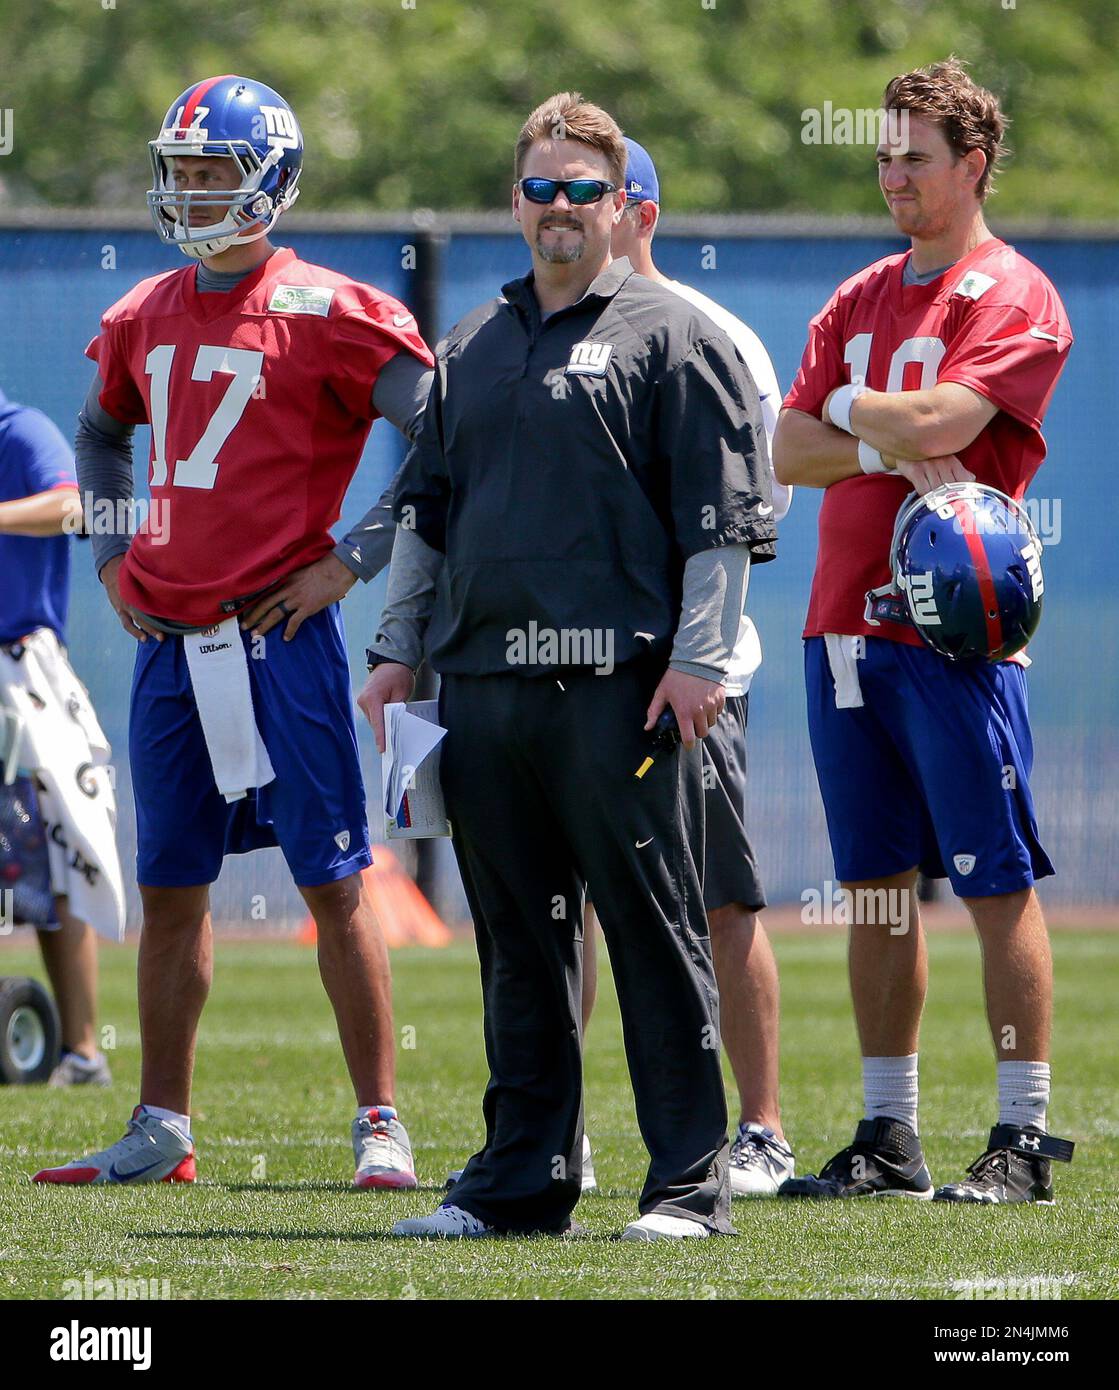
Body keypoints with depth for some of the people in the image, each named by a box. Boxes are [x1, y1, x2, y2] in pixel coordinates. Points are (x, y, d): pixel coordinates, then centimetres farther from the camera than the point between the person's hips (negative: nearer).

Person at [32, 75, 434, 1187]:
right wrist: (111, 558, 18)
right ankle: (160, 1131, 17)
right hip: (168, 635, 6)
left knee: (333, 884, -4)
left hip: (279, 630, -6)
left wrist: (352, 561, -9)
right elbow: (100, 434, 31)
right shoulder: (146, 319, 12)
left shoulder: (327, 317, -8)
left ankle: (381, 1127, 0)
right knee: (171, 888, 10)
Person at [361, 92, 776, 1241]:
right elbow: (426, 509, 25)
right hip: (483, 685, 6)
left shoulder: (669, 337, 1)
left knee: (652, 931, -4)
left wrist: (699, 656, -11)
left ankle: (690, 1182, -1)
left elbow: (721, 510, -4)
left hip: (619, 689, -6)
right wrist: (397, 654, 18)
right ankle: (523, 1177, 15)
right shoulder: (470, 349, 19)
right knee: (518, 941, 9)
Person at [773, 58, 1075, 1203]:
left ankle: (1023, 1140, -3)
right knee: (875, 885, 9)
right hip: (845, 624, 7)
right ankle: (887, 1137, 15)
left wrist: (852, 406, 1)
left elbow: (942, 421, -18)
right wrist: (897, 450, -8)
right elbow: (791, 453, 9)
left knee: (997, 883, -5)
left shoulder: (1009, 295, -4)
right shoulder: (858, 302, 17)